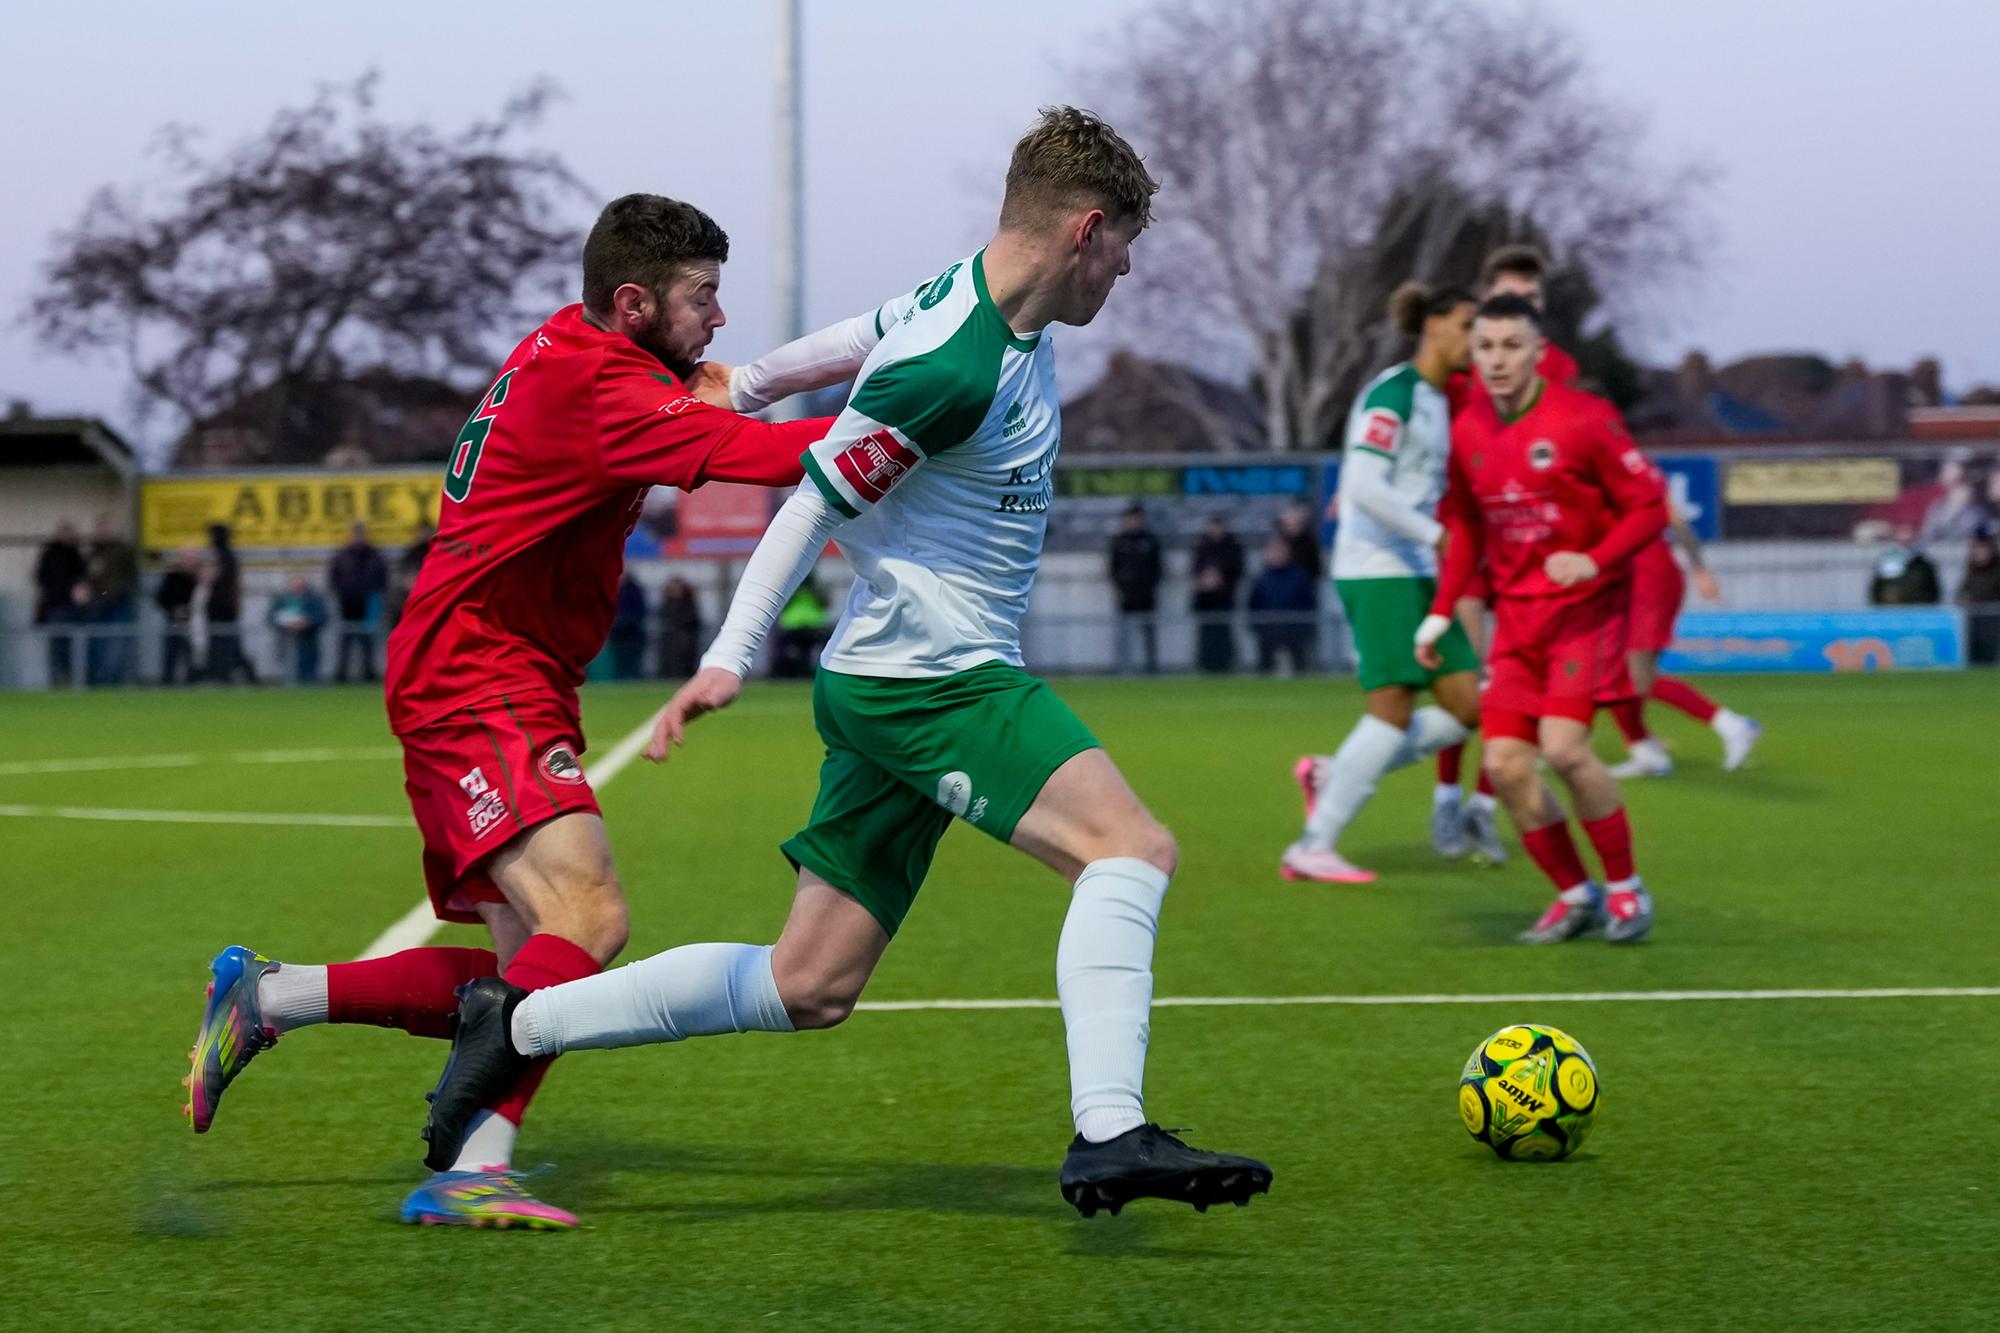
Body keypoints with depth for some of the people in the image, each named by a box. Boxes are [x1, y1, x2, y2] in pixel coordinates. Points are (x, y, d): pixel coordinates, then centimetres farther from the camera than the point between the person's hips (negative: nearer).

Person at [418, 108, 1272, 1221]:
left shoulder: (1003, 315, 10)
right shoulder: (955, 367, -20)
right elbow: (817, 502, -15)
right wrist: (734, 657, -9)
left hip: (897, 682, 10)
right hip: (928, 677, -10)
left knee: (809, 987, 10)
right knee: (1132, 847, -22)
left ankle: (520, 1022, 17)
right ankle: (1109, 1135, -29)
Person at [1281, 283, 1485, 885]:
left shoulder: (1438, 401, 16)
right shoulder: (1393, 393, -12)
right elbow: (1364, 486, -20)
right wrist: (1435, 535, -21)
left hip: (1417, 575, 9)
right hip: (1377, 570, -9)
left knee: (1468, 705, 0)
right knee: (1394, 709, -14)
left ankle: (1333, 775, 12)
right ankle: (1313, 848, -6)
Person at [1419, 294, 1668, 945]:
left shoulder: (1583, 420, -13)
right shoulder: (1468, 431, 4)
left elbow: (1650, 505, -10)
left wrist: (1593, 561, -25)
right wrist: (1441, 612, 11)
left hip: (1586, 608, -5)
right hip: (1517, 616, 6)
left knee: (1563, 746, -21)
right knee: (1505, 763, -6)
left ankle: (1626, 887, -1)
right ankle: (1576, 894, 13)